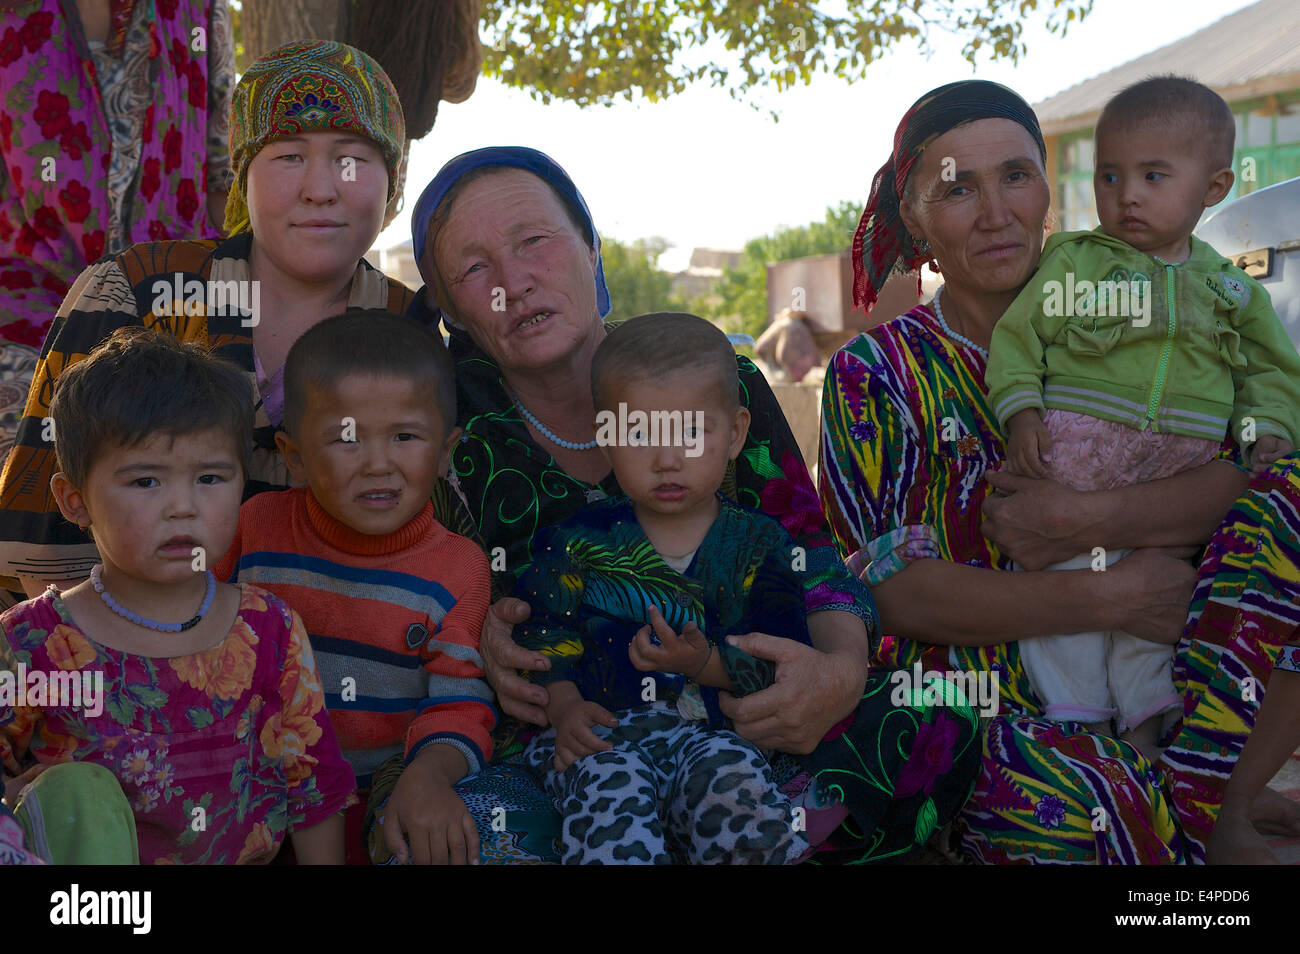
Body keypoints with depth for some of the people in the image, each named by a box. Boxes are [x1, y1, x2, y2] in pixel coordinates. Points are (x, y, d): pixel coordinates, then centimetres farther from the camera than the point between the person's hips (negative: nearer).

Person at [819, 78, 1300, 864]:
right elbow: (895, 591, -8)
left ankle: (1201, 800, -17)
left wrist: (1087, 521, -22)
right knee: (1078, 797, -37)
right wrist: (1114, 598, -16)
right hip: (967, 705, -3)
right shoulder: (875, 373, 2)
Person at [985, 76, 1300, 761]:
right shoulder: (1072, 262, 2)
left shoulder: (1230, 290, 11)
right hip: (1075, 465, -2)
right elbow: (1017, 334, -1)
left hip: (1180, 479, 3)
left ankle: (1150, 718, 26)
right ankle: (1077, 714, 15)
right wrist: (1020, 409, -14)